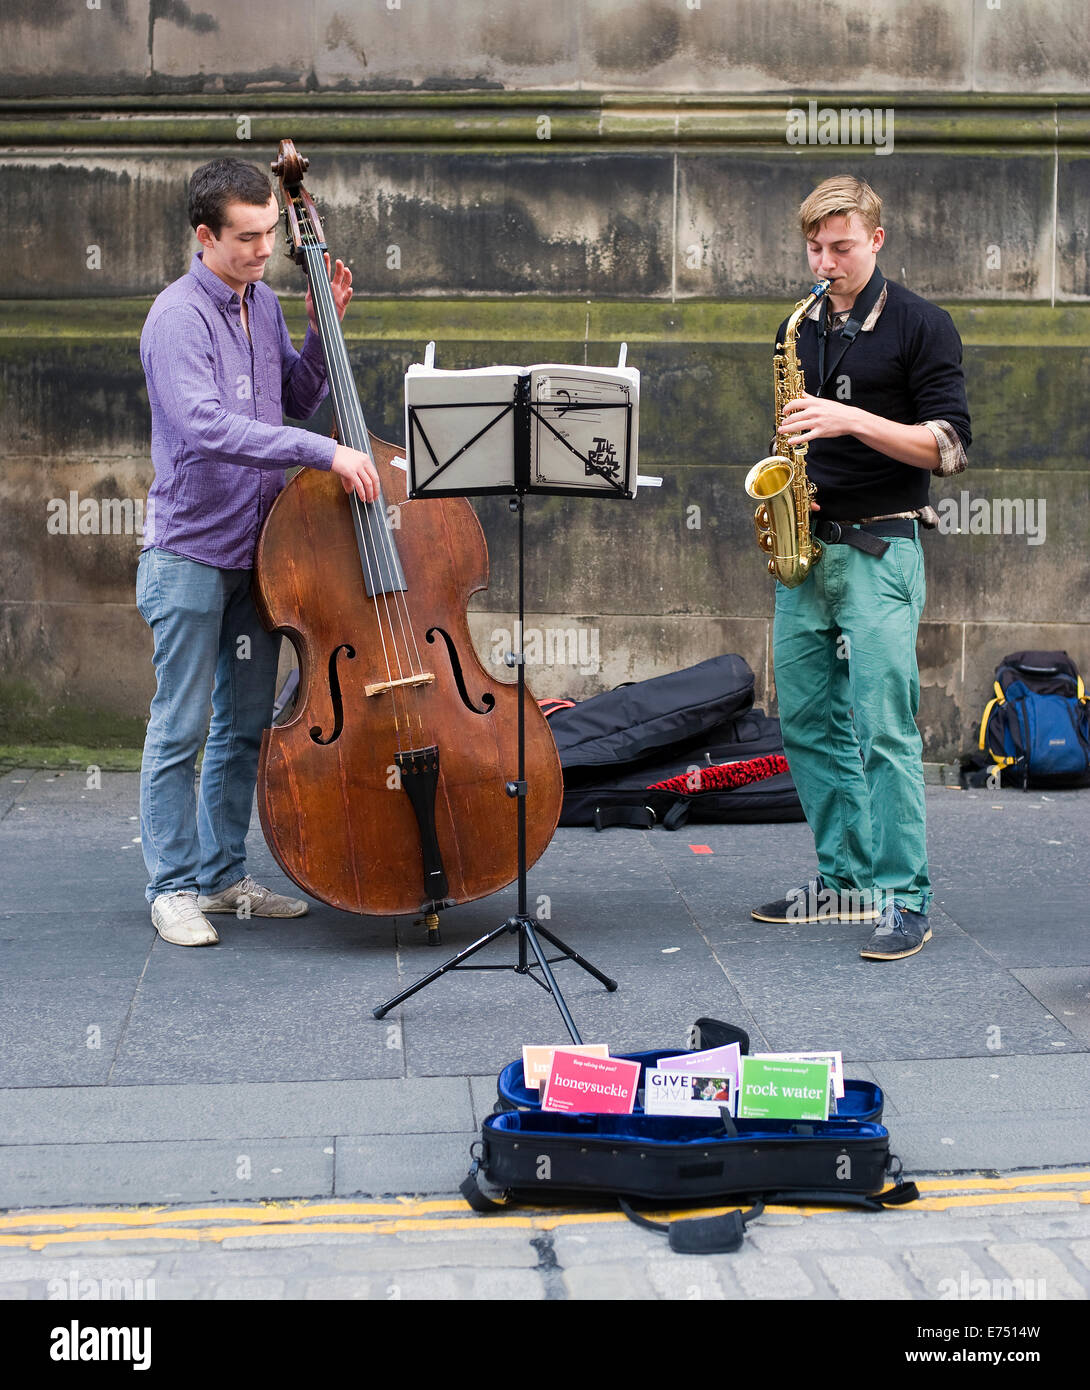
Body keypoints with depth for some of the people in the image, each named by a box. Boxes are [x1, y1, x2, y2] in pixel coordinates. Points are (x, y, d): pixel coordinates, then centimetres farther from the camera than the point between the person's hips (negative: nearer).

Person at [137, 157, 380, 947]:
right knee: (180, 729, 0)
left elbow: (298, 401, 17)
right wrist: (323, 453, -32)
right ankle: (174, 888, 10)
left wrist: (322, 330, 2)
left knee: (246, 725, 13)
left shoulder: (263, 304, 8)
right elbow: (205, 428, -29)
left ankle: (225, 875, 25)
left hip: (257, 549, 8)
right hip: (191, 554, -7)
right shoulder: (179, 317, -16)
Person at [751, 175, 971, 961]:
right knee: (809, 723, 8)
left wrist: (853, 420, -20)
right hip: (806, 548, 7)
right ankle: (846, 879, 19)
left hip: (879, 549, -6)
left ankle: (906, 900, -5)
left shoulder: (921, 327, -4)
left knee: (884, 728, -10)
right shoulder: (800, 330, 15)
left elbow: (949, 447, -10)